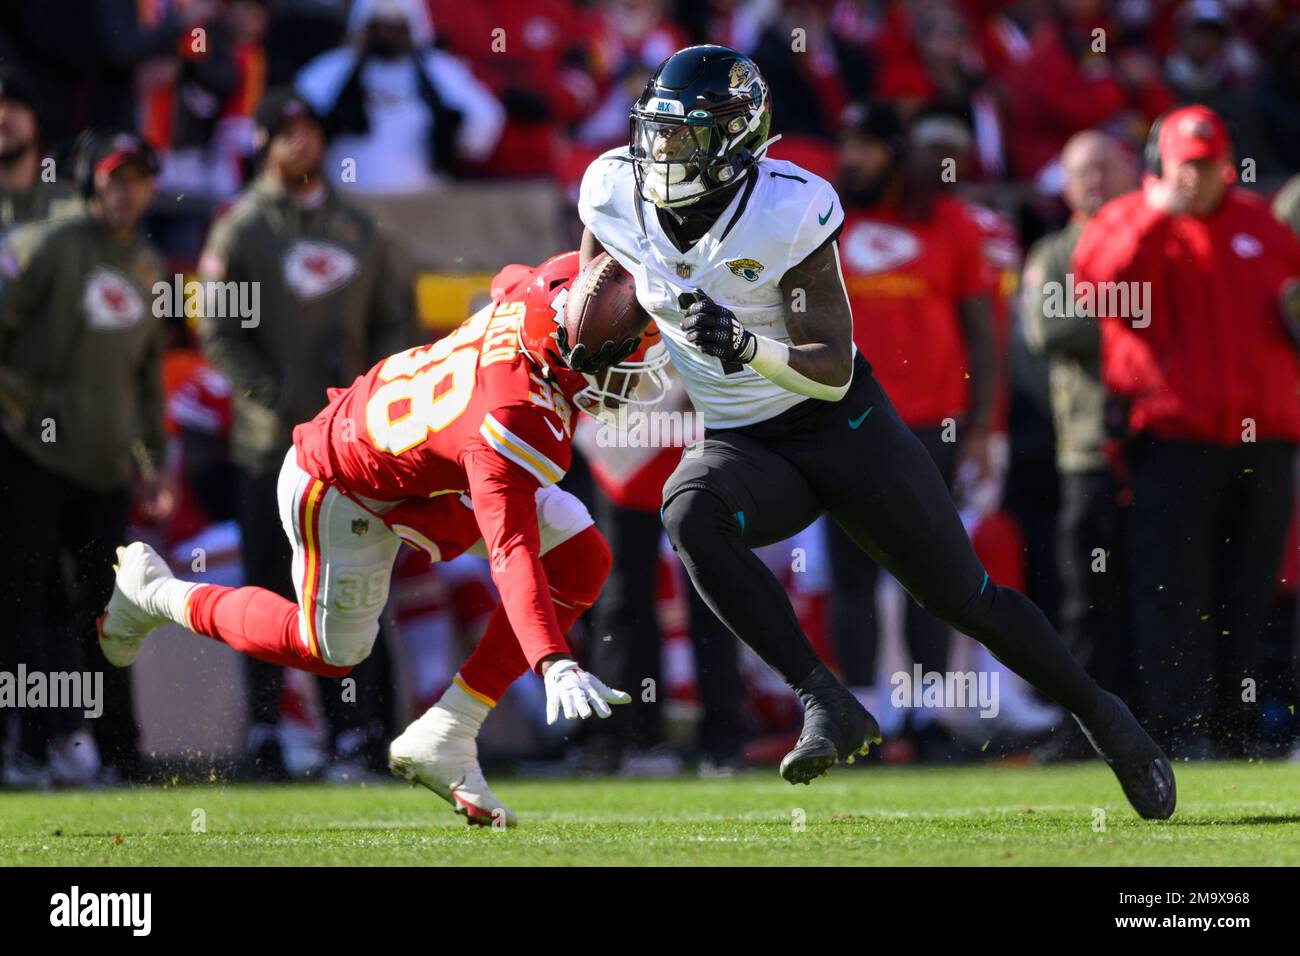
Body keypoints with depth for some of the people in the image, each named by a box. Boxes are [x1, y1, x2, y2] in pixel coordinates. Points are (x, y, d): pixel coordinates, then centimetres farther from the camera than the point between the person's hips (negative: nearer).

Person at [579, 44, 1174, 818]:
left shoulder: (788, 212, -21)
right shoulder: (616, 195, -8)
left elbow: (833, 368, -21)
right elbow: (590, 290, 18)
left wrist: (748, 349, -36)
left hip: (840, 426, -3)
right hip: (743, 448, 3)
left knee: (966, 599, 3)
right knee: (691, 515, -33)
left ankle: (1103, 718, 27)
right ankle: (829, 706, -32)